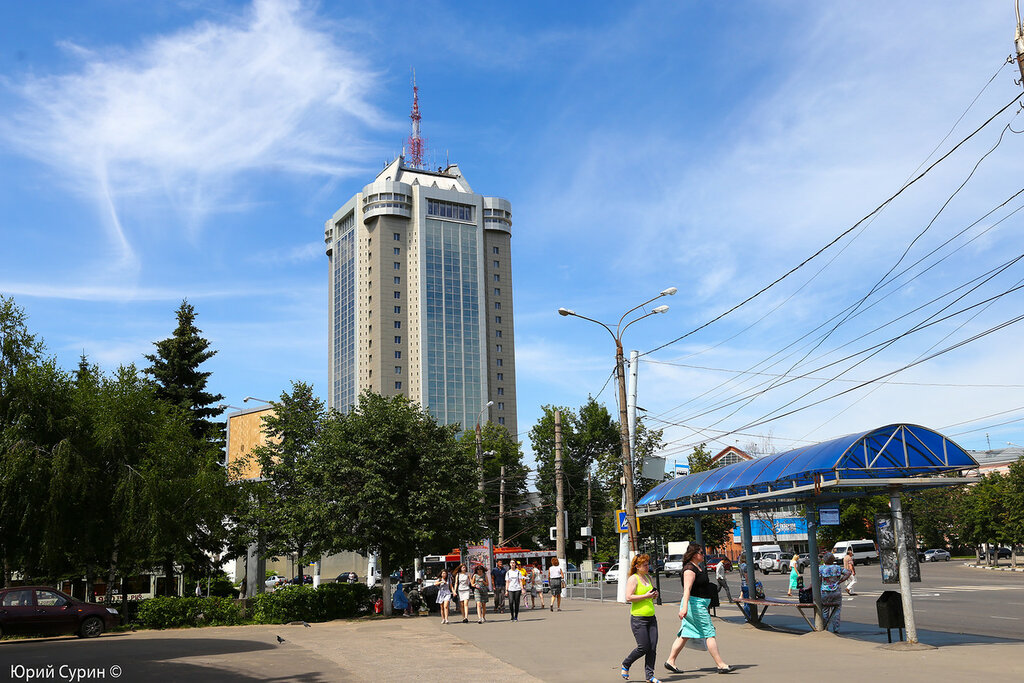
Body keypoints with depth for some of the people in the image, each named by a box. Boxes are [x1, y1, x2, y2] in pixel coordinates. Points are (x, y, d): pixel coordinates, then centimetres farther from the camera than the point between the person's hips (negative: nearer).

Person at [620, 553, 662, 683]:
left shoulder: (648, 577, 15)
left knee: (653, 648, 0)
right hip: (638, 618, -7)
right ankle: (625, 665, 16)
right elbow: (629, 598, -19)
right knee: (643, 647, -7)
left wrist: (654, 595, 7)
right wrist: (646, 596, -19)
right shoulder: (633, 579, -9)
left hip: (651, 617, 7)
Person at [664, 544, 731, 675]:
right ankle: (720, 665, -2)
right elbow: (687, 589, -27)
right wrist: (684, 607, -36)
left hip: (700, 604, 10)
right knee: (710, 633, -6)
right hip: (695, 604, -10)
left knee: (685, 634, 11)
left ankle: (670, 661, 14)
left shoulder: (698, 567, 16)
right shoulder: (690, 569, -16)